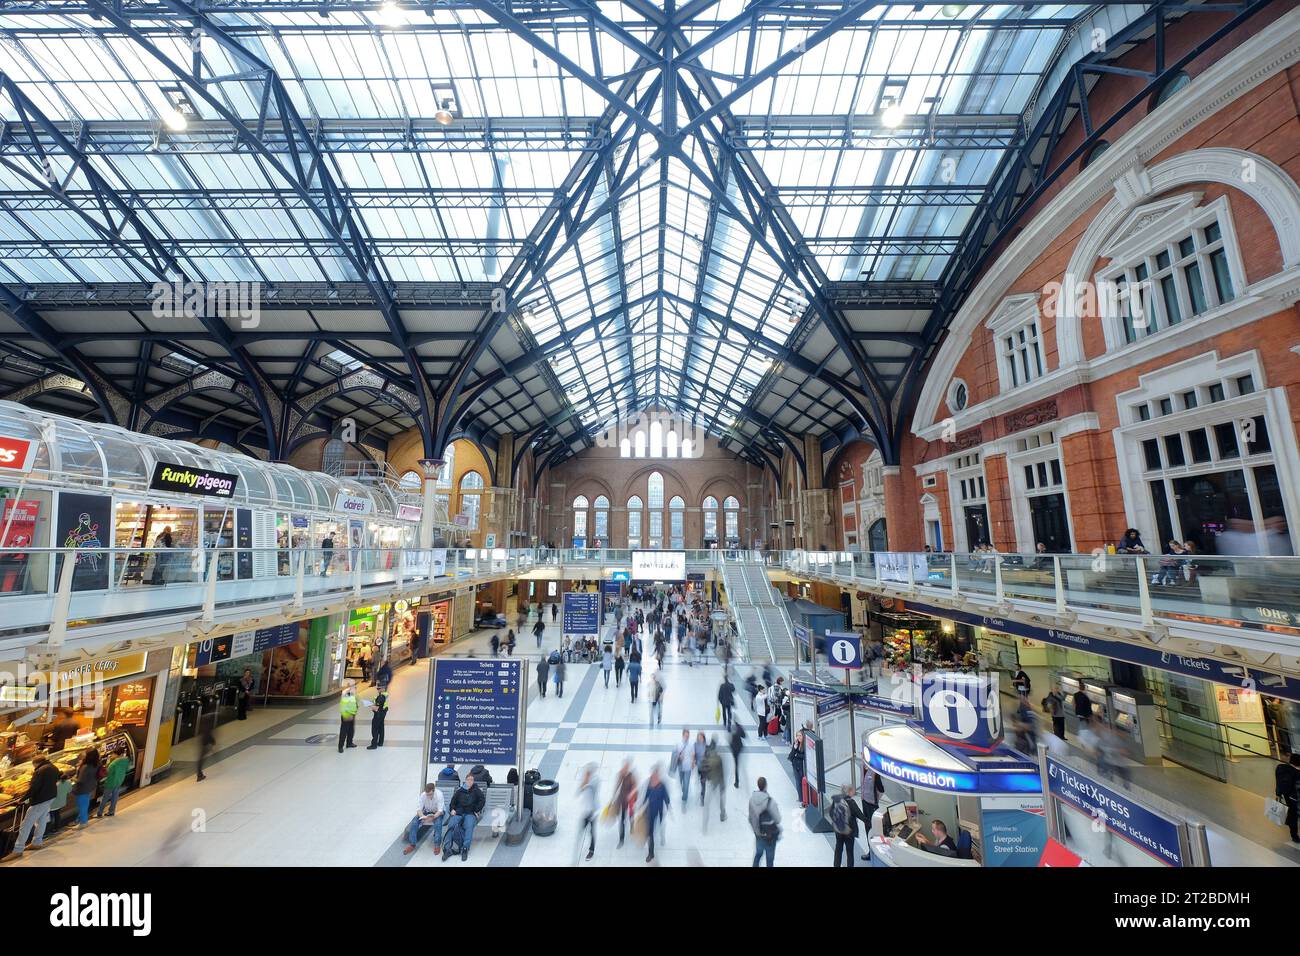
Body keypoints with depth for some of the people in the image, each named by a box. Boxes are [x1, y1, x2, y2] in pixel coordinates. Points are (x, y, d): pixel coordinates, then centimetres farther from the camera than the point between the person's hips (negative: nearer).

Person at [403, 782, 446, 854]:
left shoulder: (439, 794, -33)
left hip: (437, 813, -3)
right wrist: (423, 816, -41)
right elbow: (419, 809, -21)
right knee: (414, 822, -20)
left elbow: (440, 810, -30)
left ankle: (437, 845, -15)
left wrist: (433, 817, -49)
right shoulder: (423, 795, -26)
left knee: (438, 823, -32)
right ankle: (412, 844, -2)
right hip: (426, 812, 3)